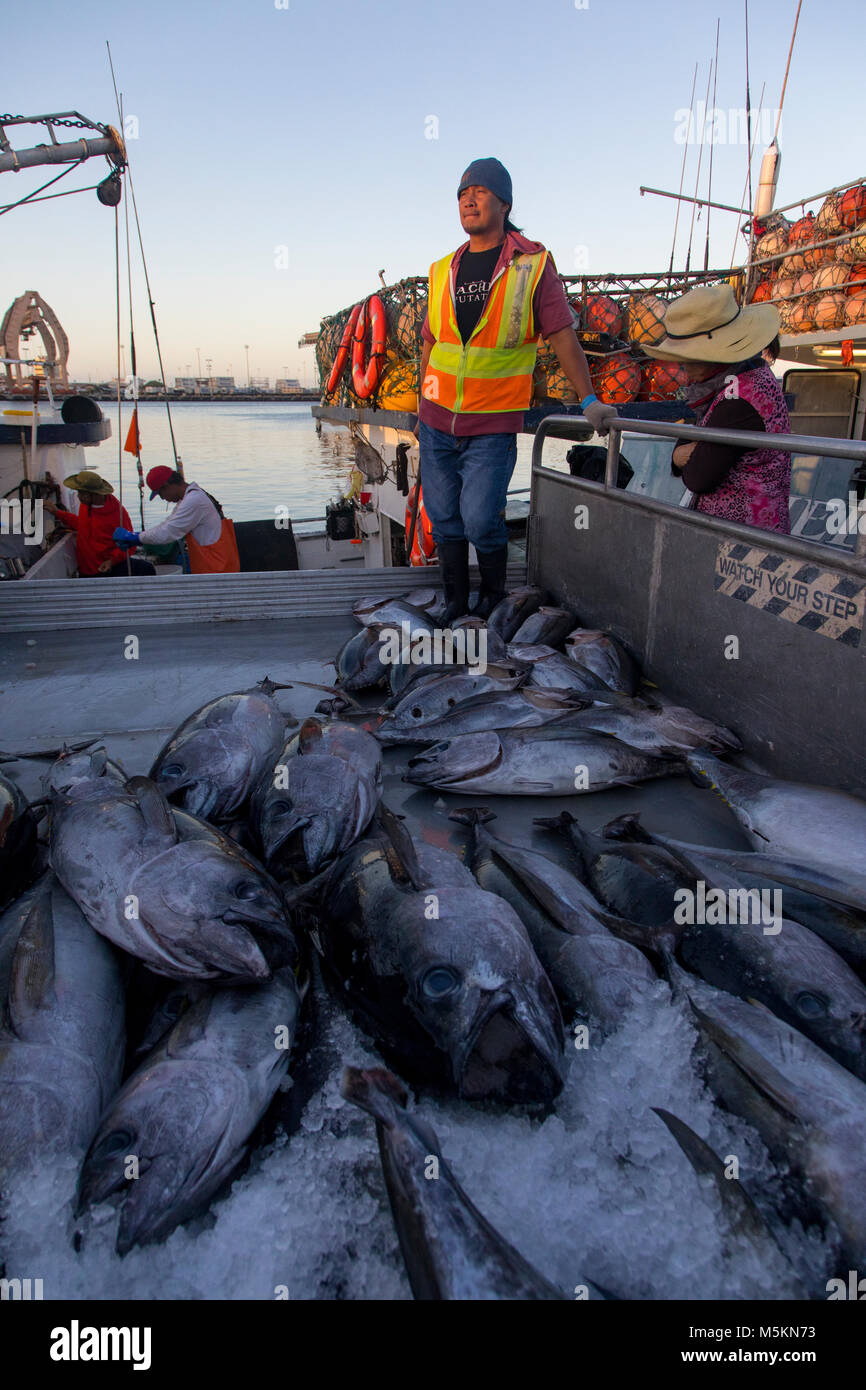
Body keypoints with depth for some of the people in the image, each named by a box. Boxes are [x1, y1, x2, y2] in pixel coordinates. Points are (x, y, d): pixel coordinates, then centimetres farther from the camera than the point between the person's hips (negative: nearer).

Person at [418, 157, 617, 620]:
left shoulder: (533, 265, -2)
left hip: (493, 425, -4)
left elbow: (563, 336, -5)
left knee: (479, 520, -11)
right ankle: (454, 601, 23)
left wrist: (588, 400, -14)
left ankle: (493, 594, 15)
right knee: (444, 518, 7)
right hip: (437, 423, 4)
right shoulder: (442, 271, 9)